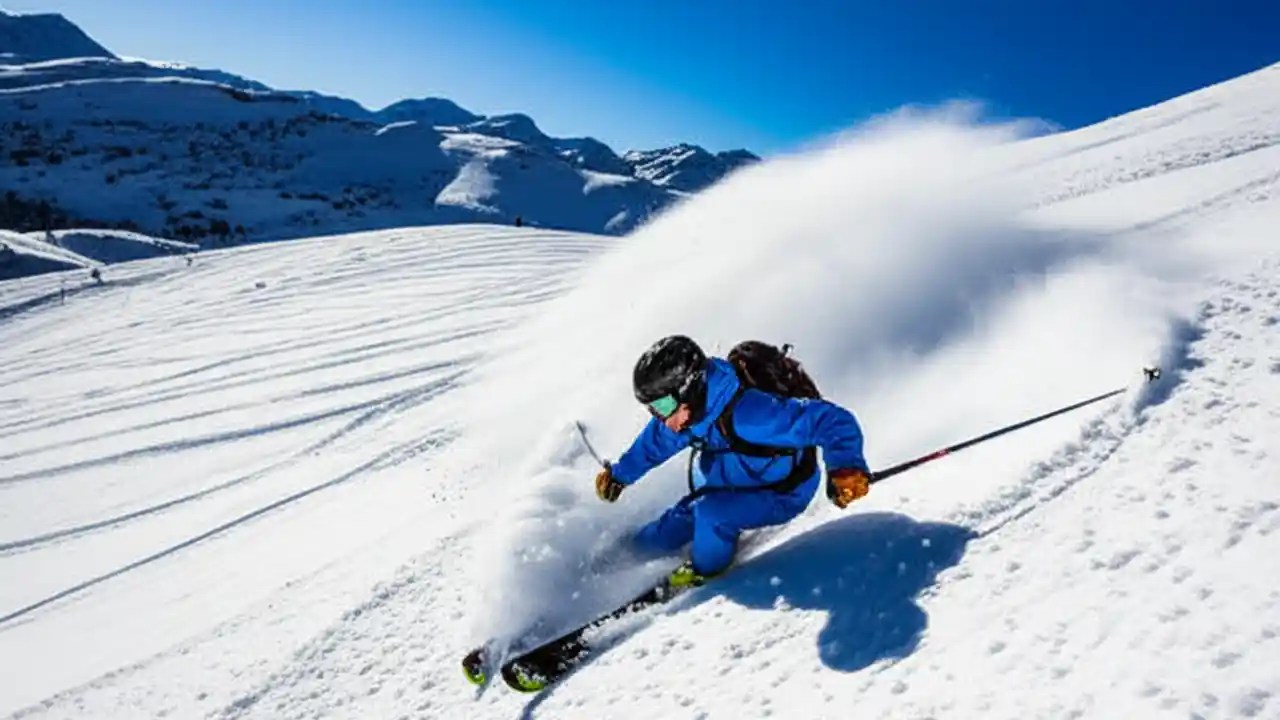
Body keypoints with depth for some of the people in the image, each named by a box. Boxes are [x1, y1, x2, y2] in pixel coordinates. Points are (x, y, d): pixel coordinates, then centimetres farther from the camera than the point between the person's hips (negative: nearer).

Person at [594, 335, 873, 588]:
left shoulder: (748, 413, -41)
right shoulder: (693, 410, -17)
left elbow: (832, 420, -42)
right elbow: (656, 441, 6)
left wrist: (845, 468, -59)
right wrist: (619, 475, 17)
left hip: (782, 492, -7)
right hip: (730, 481, 7)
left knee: (711, 513, -27)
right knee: (673, 527, 8)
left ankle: (703, 573, 4)